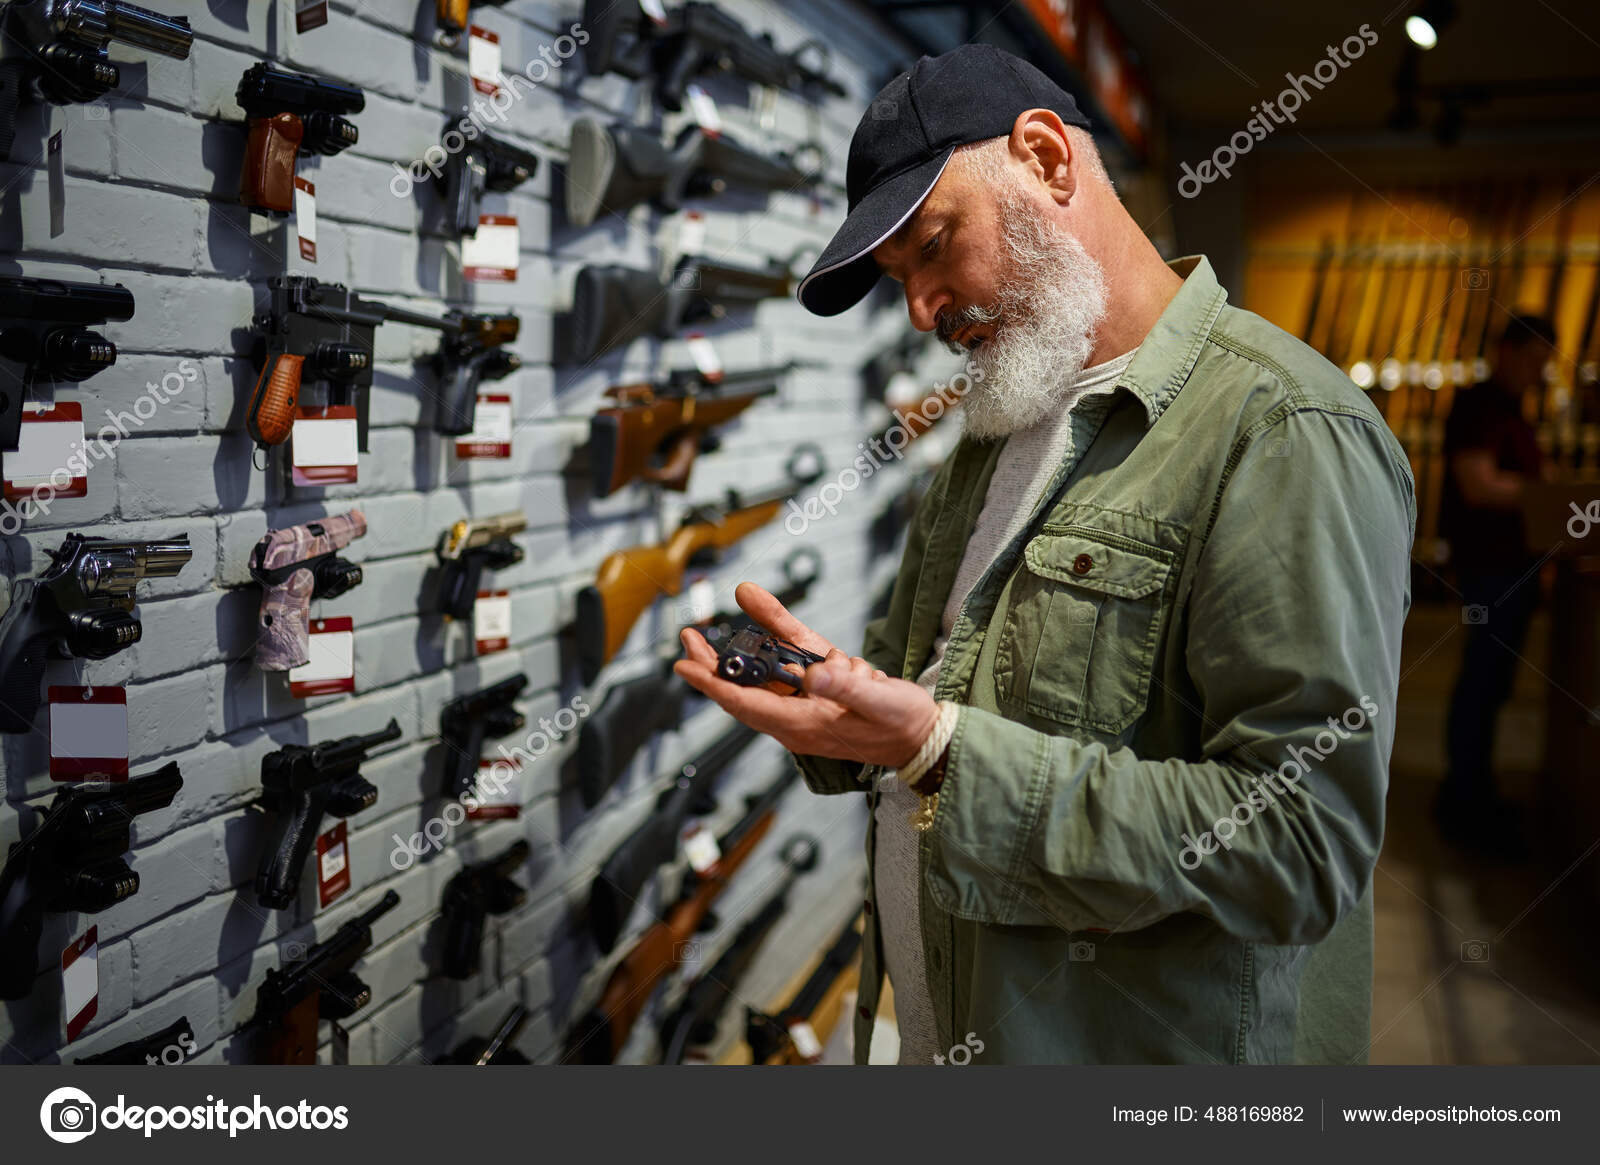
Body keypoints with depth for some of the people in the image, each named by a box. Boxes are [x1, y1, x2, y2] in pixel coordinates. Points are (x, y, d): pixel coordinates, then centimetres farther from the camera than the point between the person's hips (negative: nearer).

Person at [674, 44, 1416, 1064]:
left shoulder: (1289, 433, -20)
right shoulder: (1000, 426, 9)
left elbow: (1303, 846, -26)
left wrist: (943, 752, -29)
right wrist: (839, 679, -5)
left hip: (1155, 1054, -7)